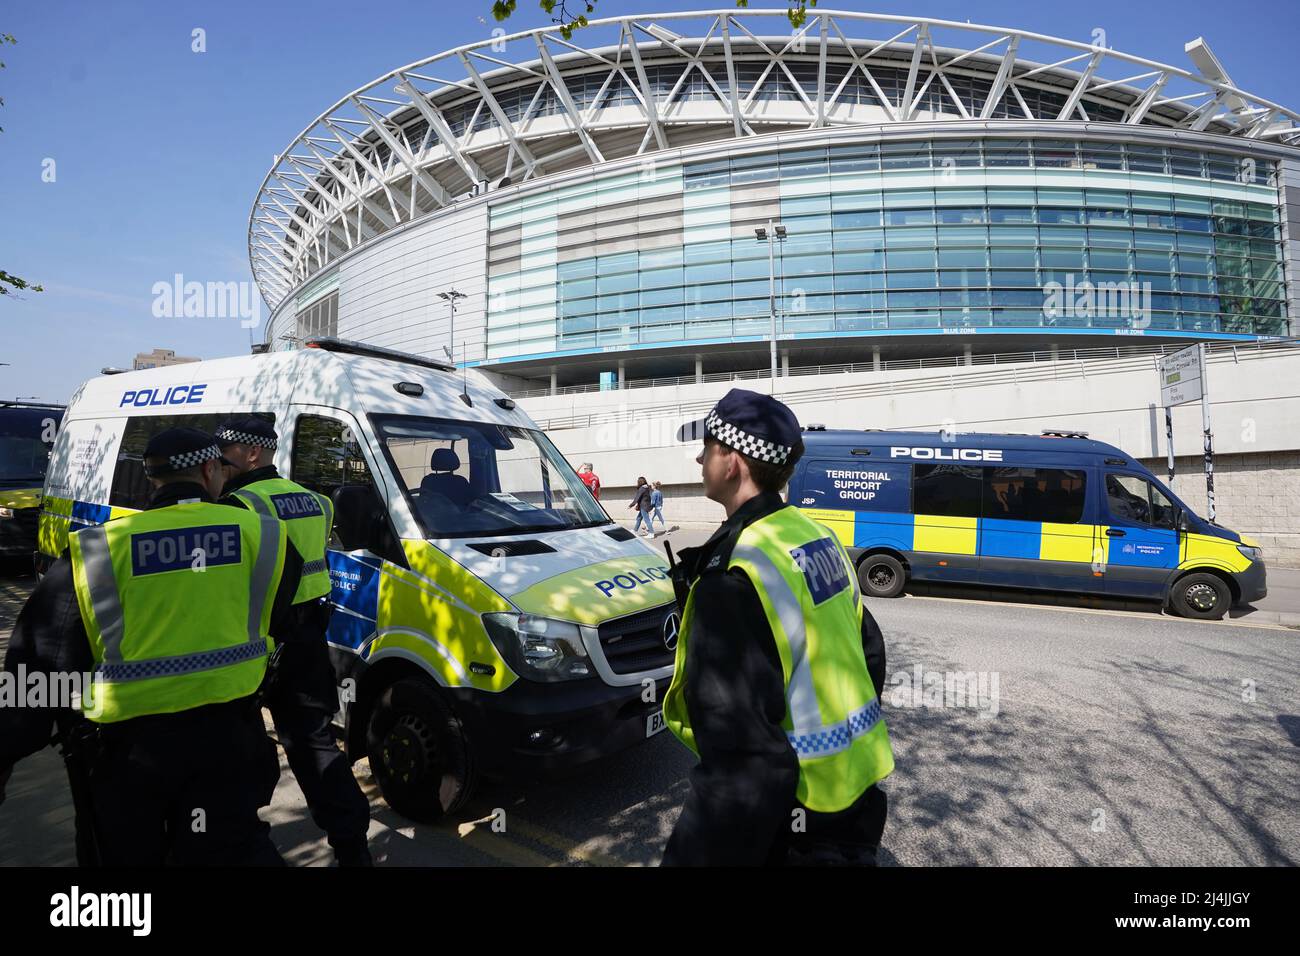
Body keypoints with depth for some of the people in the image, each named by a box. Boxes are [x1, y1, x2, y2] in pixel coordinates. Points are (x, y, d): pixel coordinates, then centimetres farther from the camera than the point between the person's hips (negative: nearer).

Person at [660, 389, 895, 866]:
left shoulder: (737, 578, -27)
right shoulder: (819, 537, 2)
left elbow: (743, 765, -30)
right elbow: (869, 653, 14)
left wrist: (694, 856, -23)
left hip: (799, 815, -8)